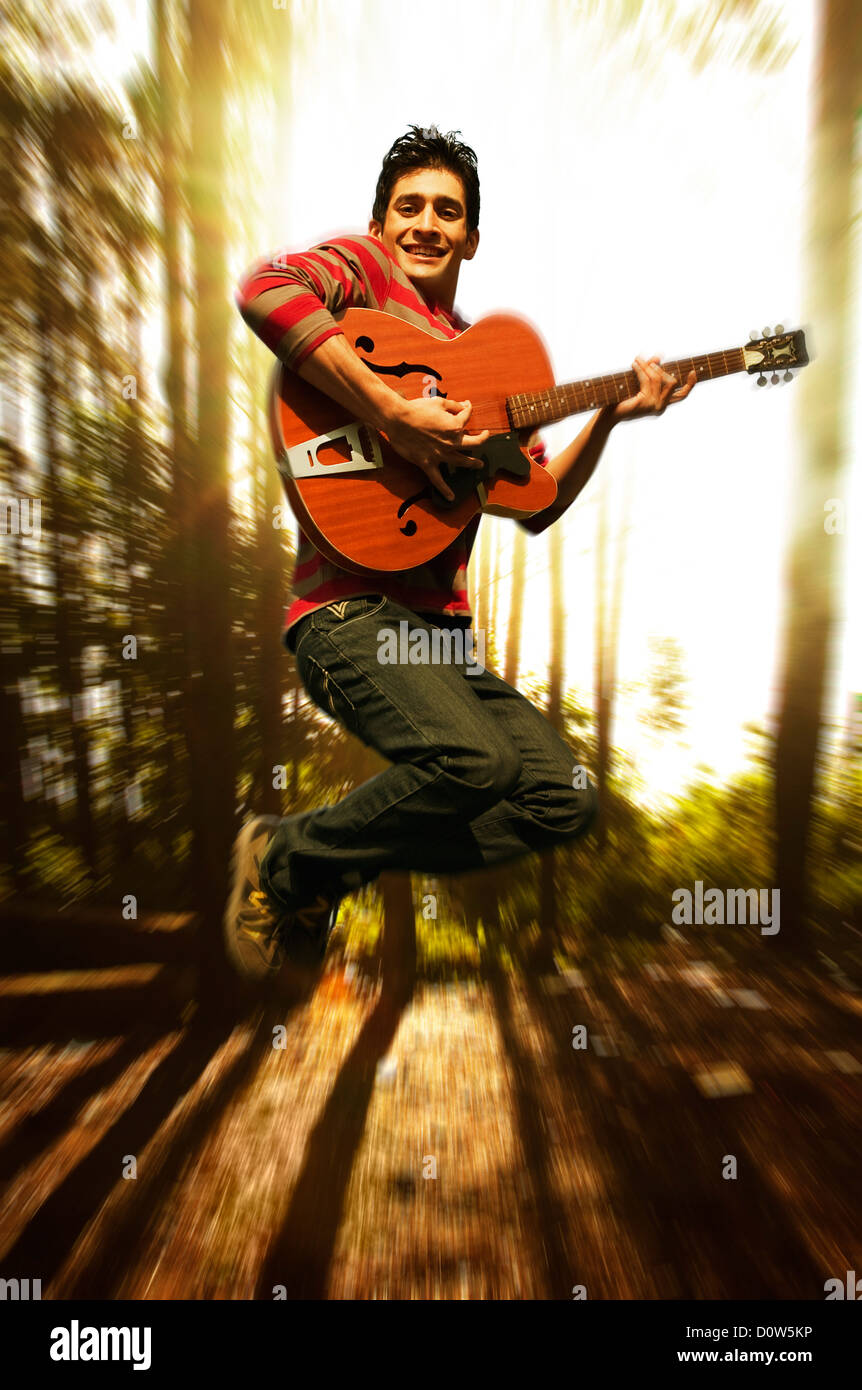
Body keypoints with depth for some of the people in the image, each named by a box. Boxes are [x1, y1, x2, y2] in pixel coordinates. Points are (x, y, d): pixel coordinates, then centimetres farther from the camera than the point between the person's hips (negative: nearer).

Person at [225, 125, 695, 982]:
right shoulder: (361, 268, 11)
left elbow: (537, 504, 21)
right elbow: (264, 288, -14)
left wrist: (609, 417, 13)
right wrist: (395, 417, -19)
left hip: (438, 623, 7)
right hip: (349, 606, -6)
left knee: (565, 799, -1)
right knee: (474, 760, -30)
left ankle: (334, 869, 9)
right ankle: (284, 857, 0)